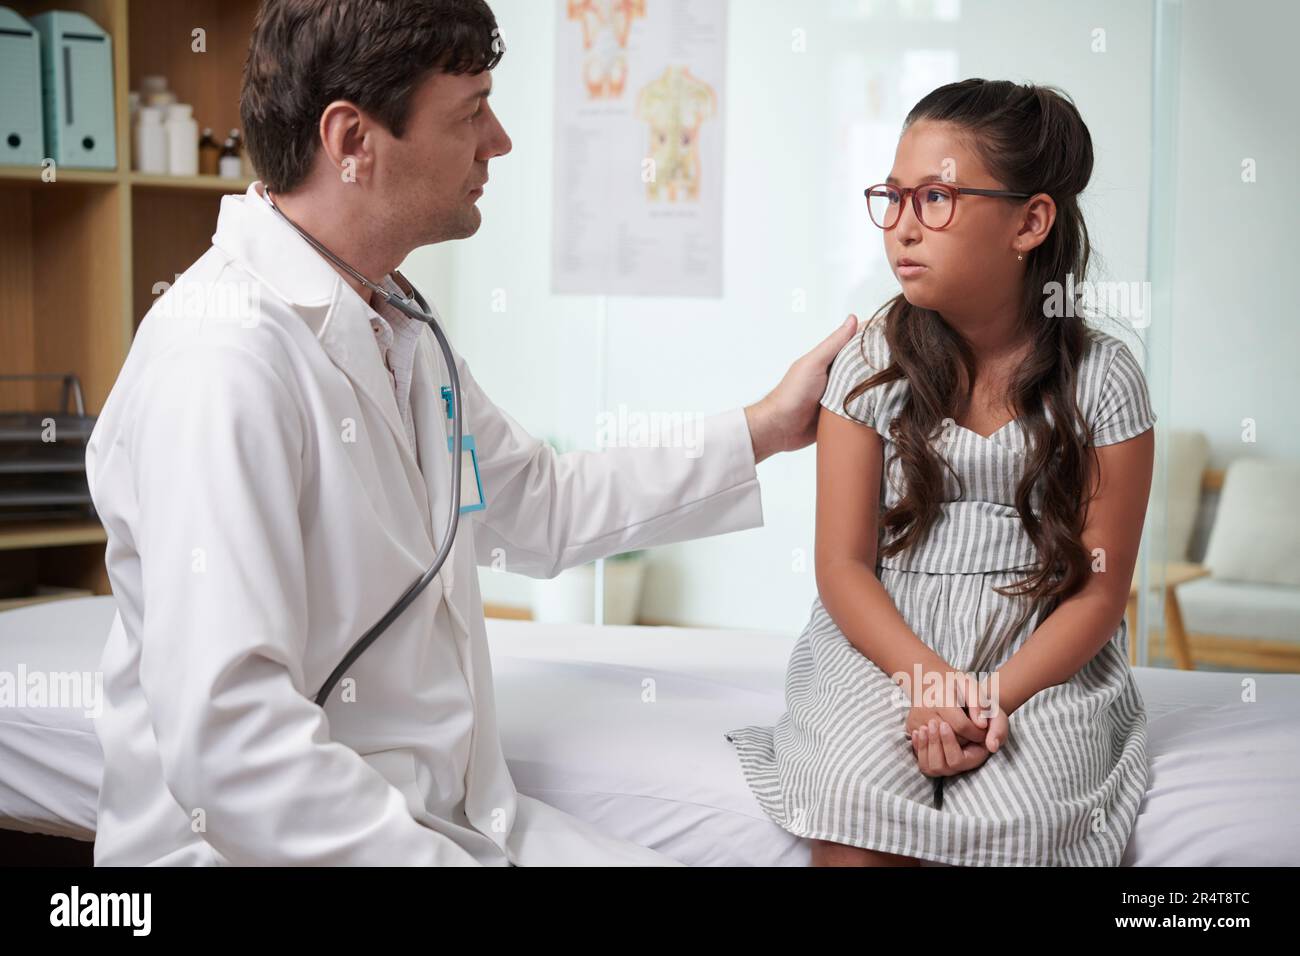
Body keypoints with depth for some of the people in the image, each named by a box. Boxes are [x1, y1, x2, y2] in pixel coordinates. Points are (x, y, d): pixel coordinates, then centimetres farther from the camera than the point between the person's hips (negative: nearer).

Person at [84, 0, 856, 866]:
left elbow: (544, 508, 23)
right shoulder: (223, 357, -21)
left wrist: (765, 429, 23)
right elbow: (225, 740, -27)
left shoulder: (396, 331, 11)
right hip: (276, 843, -8)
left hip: (448, 815, 9)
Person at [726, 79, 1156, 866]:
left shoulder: (1103, 379, -3)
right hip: (888, 648, 1)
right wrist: (930, 681, -18)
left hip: (1042, 666, -1)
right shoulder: (873, 360, -1)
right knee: (857, 803, -27)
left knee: (1009, 823, -28)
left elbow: (1099, 592, -3)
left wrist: (996, 698, -18)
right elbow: (843, 565, -2)